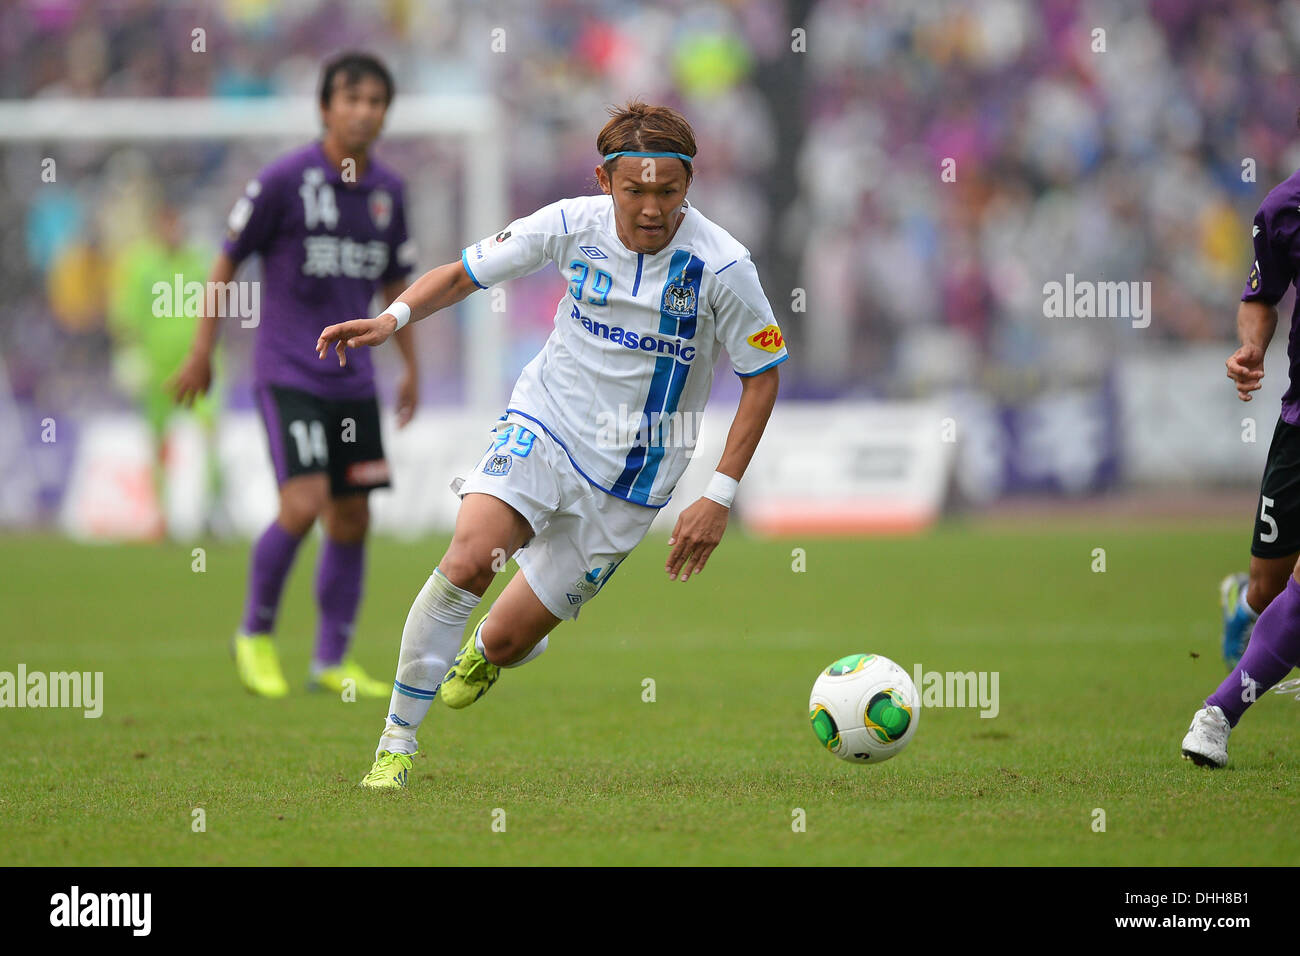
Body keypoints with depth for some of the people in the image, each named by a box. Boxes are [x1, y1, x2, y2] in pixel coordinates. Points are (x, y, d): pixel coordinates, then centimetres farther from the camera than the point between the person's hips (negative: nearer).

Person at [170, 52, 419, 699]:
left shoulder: (387, 191, 7)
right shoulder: (286, 179, -10)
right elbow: (228, 260, -2)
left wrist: (411, 366, 19)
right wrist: (202, 351, -3)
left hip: (352, 378, 6)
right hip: (288, 372, -6)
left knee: (352, 517, 6)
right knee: (304, 505, -17)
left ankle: (332, 663, 16)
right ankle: (255, 634, 3)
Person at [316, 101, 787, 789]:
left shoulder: (722, 266, -15)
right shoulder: (573, 225, -9)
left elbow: (763, 374, -5)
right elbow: (465, 273, 2)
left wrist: (719, 498, -10)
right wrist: (395, 316, -18)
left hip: (627, 476, -1)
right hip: (542, 426, 1)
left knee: (507, 641, 1)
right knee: (468, 559, -28)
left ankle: (484, 650, 42)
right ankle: (396, 742, -15)